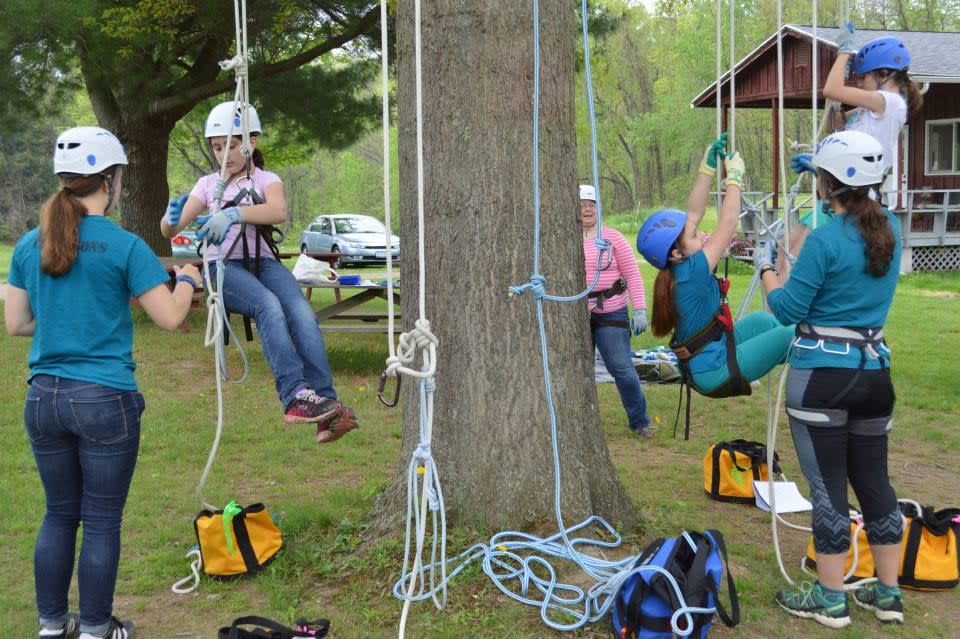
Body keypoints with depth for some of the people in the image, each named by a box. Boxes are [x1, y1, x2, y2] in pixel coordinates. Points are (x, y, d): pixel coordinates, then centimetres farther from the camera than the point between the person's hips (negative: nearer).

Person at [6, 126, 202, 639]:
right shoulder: (124, 246, -10)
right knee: (101, 522, 7)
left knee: (59, 515, 17)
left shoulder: (29, 245, 4)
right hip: (104, 401, -5)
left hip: (44, 399, 5)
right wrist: (187, 279, 11)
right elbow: (170, 317, -8)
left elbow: (15, 323, 10)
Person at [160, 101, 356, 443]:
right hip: (223, 265, -1)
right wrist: (172, 217, -19)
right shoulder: (208, 184, 16)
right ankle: (296, 396, -44)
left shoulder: (266, 179, 11)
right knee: (268, 305, -34)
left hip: (263, 262, 1)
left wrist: (235, 214, -31)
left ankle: (325, 402, -37)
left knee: (302, 312, -30)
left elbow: (278, 212, -15)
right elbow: (169, 230, 6)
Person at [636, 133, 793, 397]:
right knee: (789, 335, -4)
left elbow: (693, 213, 3)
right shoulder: (691, 274, -25)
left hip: (706, 360, 10)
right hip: (716, 372, -10)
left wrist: (708, 166, 0)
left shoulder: (677, 269, -2)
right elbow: (728, 224, -24)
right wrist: (735, 176, -14)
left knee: (762, 320, 21)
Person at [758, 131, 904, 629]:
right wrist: (818, 176, 36)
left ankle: (830, 600, 14)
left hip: (822, 375, -7)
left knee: (828, 486, 3)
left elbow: (787, 310, -10)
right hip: (874, 371, 7)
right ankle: (888, 594, 25)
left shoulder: (825, 240, -16)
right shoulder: (891, 228, 5)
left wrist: (764, 268, 7)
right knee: (875, 481, 16)